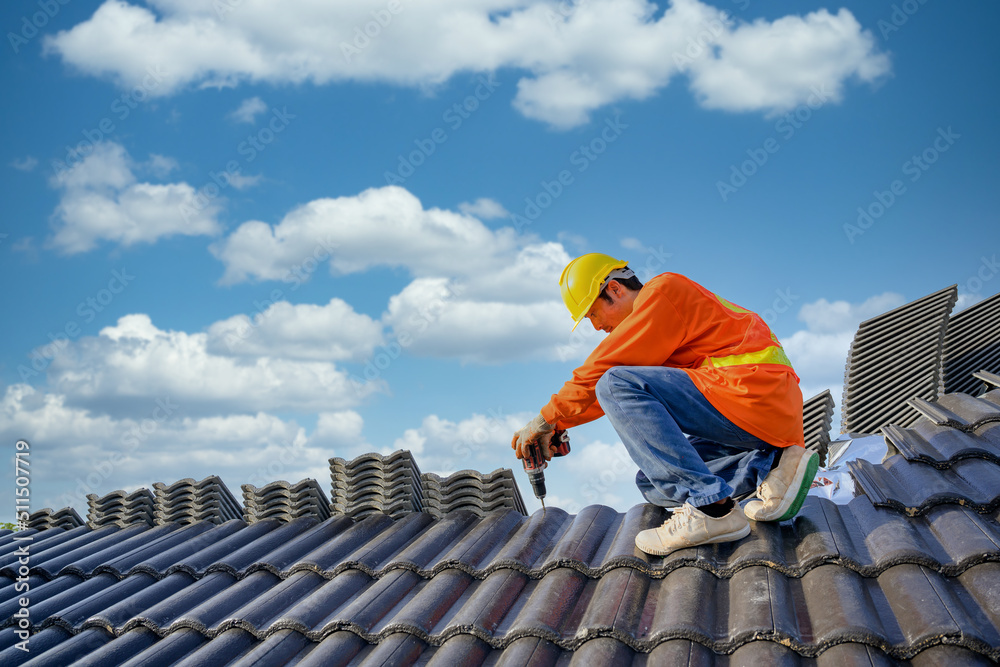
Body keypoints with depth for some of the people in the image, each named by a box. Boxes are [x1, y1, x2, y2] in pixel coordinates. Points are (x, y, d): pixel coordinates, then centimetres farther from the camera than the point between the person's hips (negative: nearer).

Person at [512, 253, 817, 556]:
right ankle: (770, 465, 0)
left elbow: (604, 366, -10)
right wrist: (558, 425, 23)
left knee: (616, 387, -18)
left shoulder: (663, 290, -5)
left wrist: (546, 419, -3)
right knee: (652, 483, 13)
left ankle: (709, 507, -26)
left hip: (754, 391, -10)